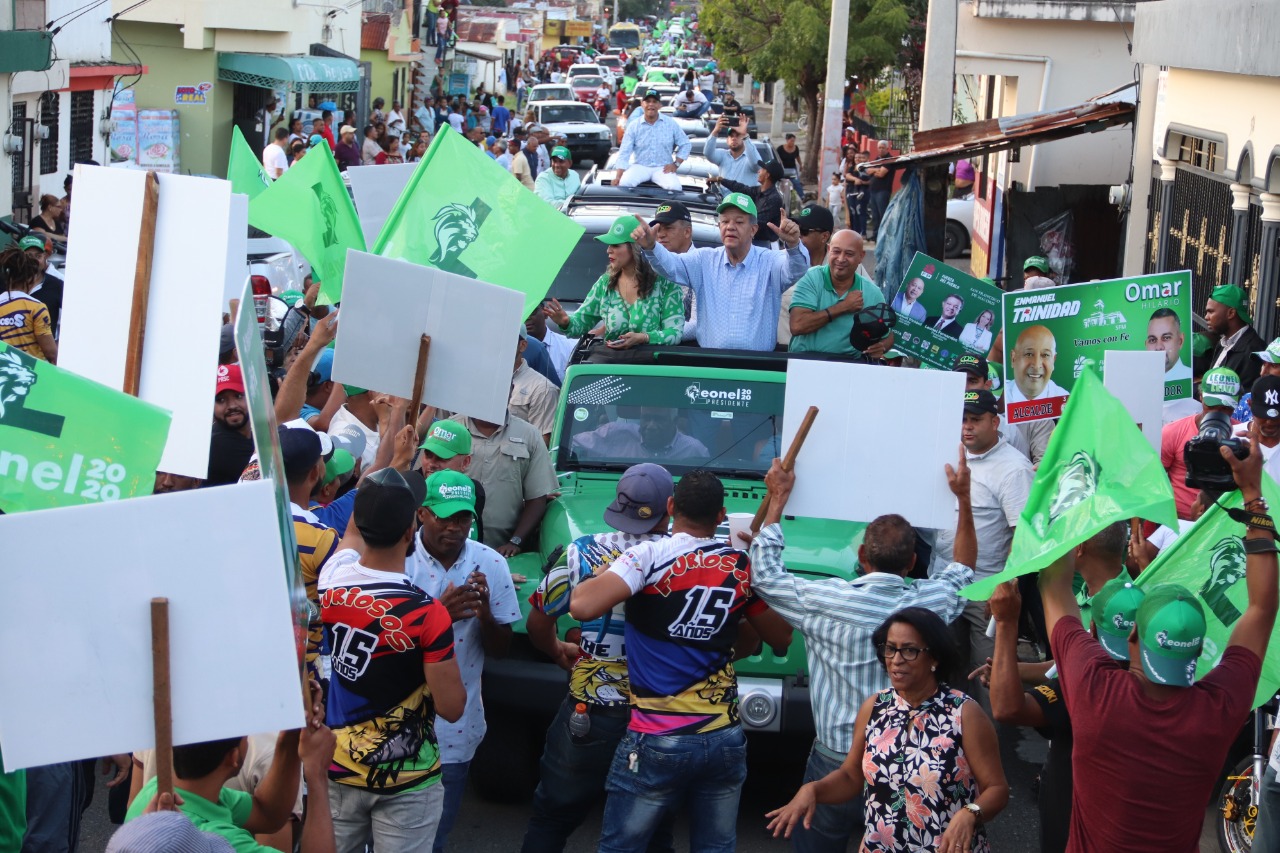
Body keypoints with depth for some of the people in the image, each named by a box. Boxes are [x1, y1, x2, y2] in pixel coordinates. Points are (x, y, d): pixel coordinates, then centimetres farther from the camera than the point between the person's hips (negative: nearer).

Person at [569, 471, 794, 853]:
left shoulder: (650, 556, -11)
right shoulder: (743, 566, 3)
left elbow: (583, 607, -23)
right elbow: (781, 638, 15)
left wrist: (603, 573, -3)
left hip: (658, 741, -4)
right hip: (725, 738, 4)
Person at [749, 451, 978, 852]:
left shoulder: (825, 601, -14)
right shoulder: (930, 603, -8)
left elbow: (763, 573, 3)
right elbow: (964, 570, 16)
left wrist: (778, 497, 11)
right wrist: (963, 498, 24)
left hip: (835, 763, -2)